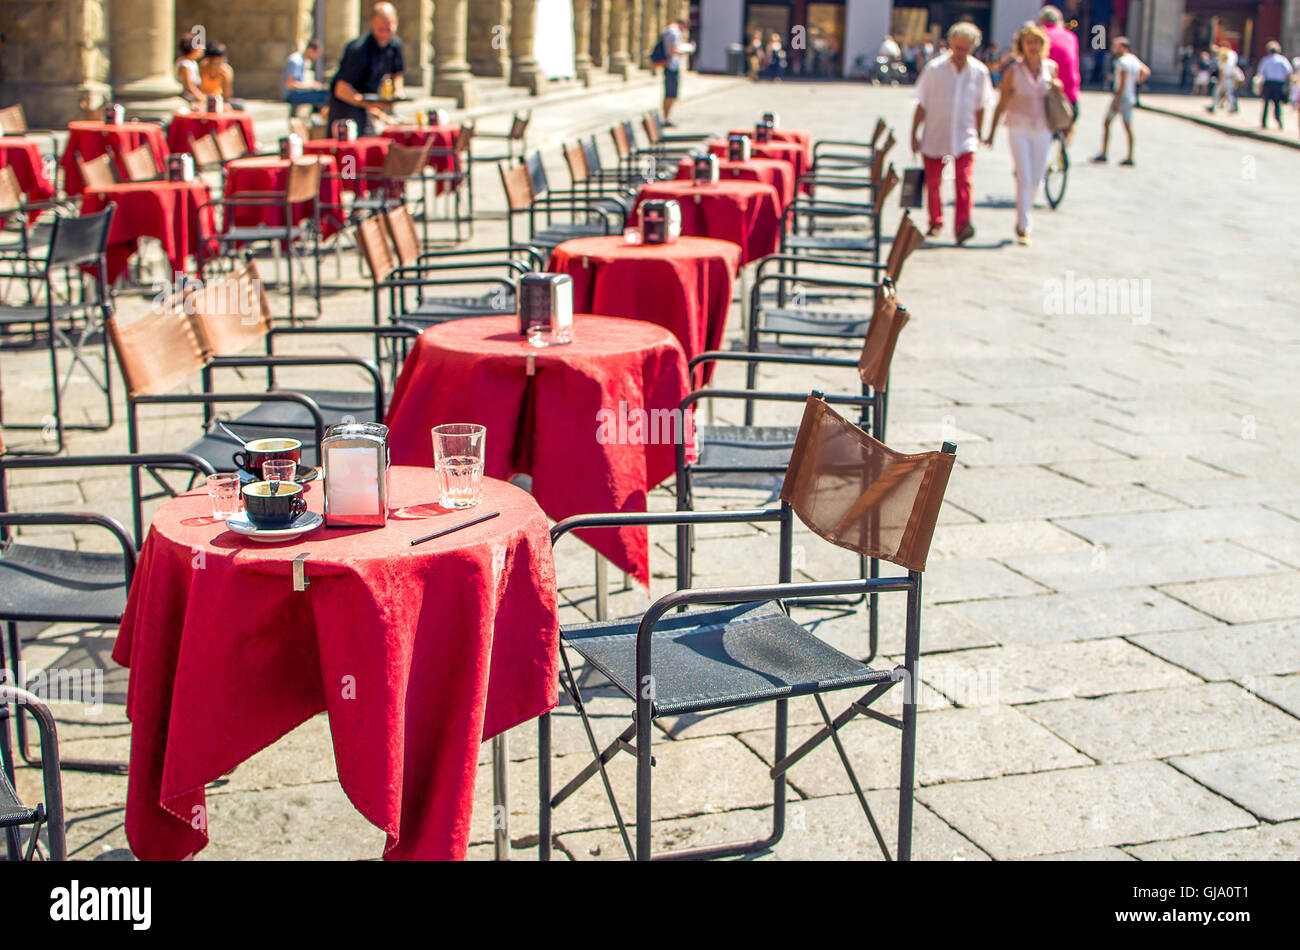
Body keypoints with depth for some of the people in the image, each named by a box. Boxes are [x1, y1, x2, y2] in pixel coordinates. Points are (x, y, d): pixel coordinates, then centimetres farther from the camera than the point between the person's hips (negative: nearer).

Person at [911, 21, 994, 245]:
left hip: (964, 138, 0)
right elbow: (921, 105, -3)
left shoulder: (979, 72, 1)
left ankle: (962, 226, -19)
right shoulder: (934, 69, -6)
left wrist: (977, 134, 17)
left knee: (964, 181, -15)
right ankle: (935, 222, 30)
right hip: (934, 136, 0)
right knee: (932, 181, 9)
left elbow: (980, 107, 13)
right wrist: (914, 135, -4)